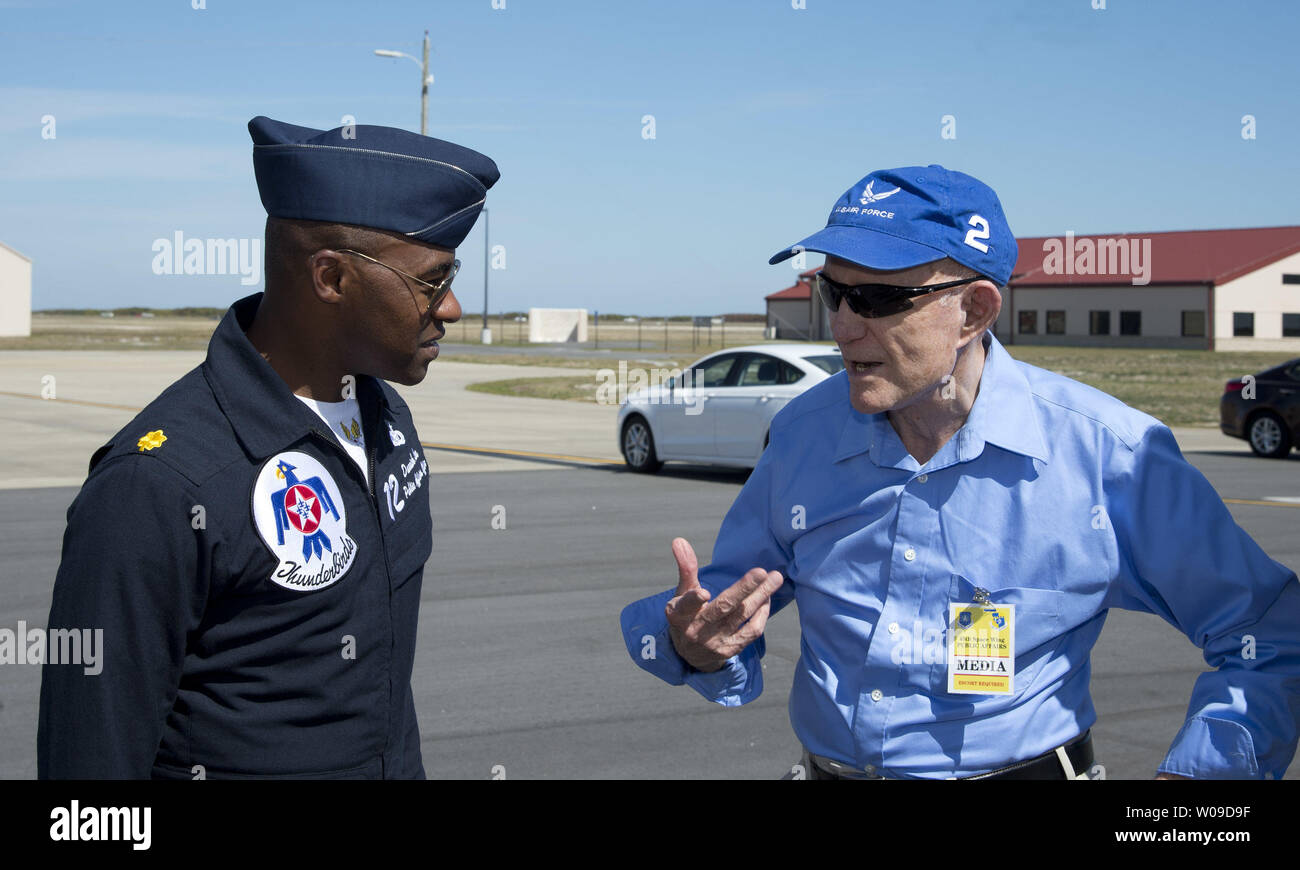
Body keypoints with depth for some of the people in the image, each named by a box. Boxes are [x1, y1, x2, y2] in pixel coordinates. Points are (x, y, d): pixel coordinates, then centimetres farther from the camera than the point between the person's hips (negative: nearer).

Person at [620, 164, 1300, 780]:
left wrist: (1189, 771, -15)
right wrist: (696, 646, -9)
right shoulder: (804, 435, 1)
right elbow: (732, 590, 14)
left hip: (1024, 766, -2)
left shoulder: (1109, 455, -10)